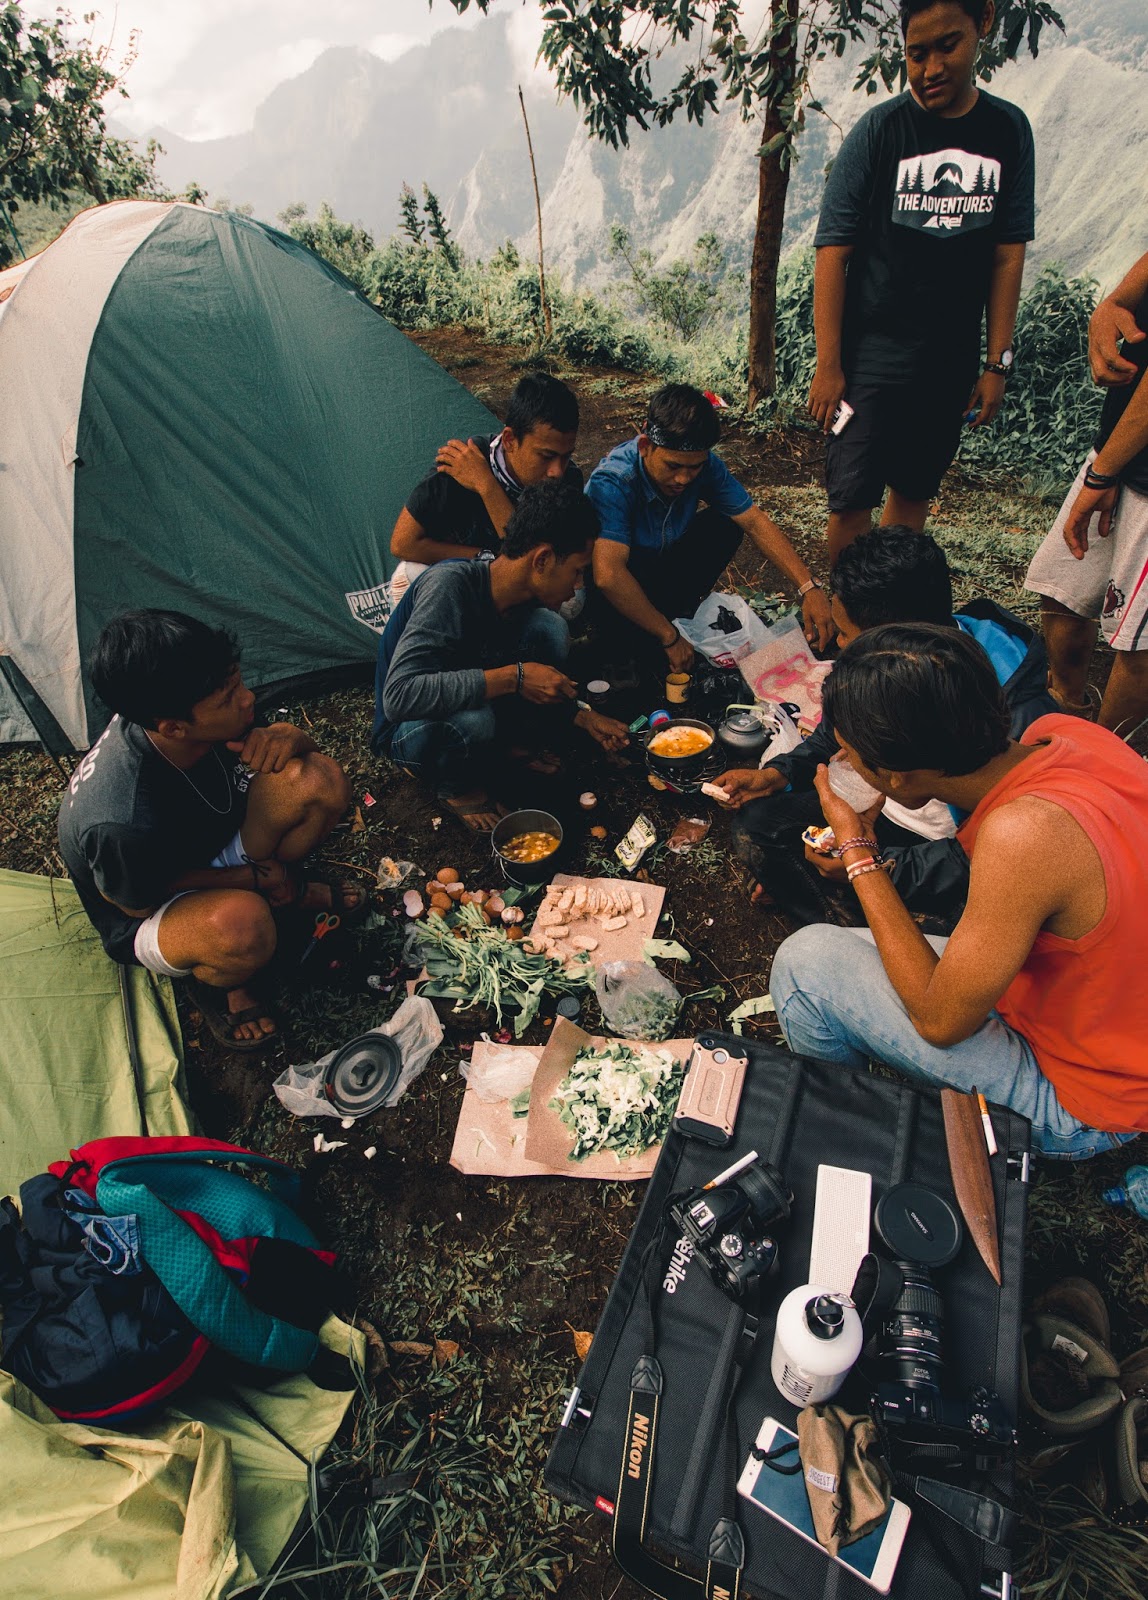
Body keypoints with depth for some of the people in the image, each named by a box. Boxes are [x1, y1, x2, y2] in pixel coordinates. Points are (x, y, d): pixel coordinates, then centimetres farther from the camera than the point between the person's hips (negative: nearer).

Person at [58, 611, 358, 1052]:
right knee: (242, 924, -41)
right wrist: (255, 876, -16)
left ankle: (287, 889, 10)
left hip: (217, 842, 6)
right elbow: (140, 903, -20)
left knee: (321, 779, -18)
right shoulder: (122, 823, -41)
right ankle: (219, 984, -2)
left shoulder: (207, 726, -22)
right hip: (147, 915, -6)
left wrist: (286, 738, -30)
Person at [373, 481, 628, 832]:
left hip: (473, 704, 6)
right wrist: (513, 677, -40)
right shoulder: (450, 584, -33)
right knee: (472, 720, -40)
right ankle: (457, 788, -5)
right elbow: (398, 696, -43)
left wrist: (584, 717, 1)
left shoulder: (527, 599, -10)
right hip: (409, 729, -5)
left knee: (548, 627, -15)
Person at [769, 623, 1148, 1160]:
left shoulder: (1022, 834, -37)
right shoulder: (1060, 731, -13)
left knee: (805, 962, -11)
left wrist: (856, 849, -18)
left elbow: (940, 1021, -22)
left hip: (1079, 1108, -8)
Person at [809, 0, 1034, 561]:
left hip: (952, 361, 4)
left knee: (915, 493, 10)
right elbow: (833, 252, -6)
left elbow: (1008, 255, 8)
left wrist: (998, 363, 3)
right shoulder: (879, 130, -4)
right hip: (871, 354, -3)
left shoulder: (1008, 130, 5)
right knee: (852, 500, -8)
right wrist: (827, 366, -13)